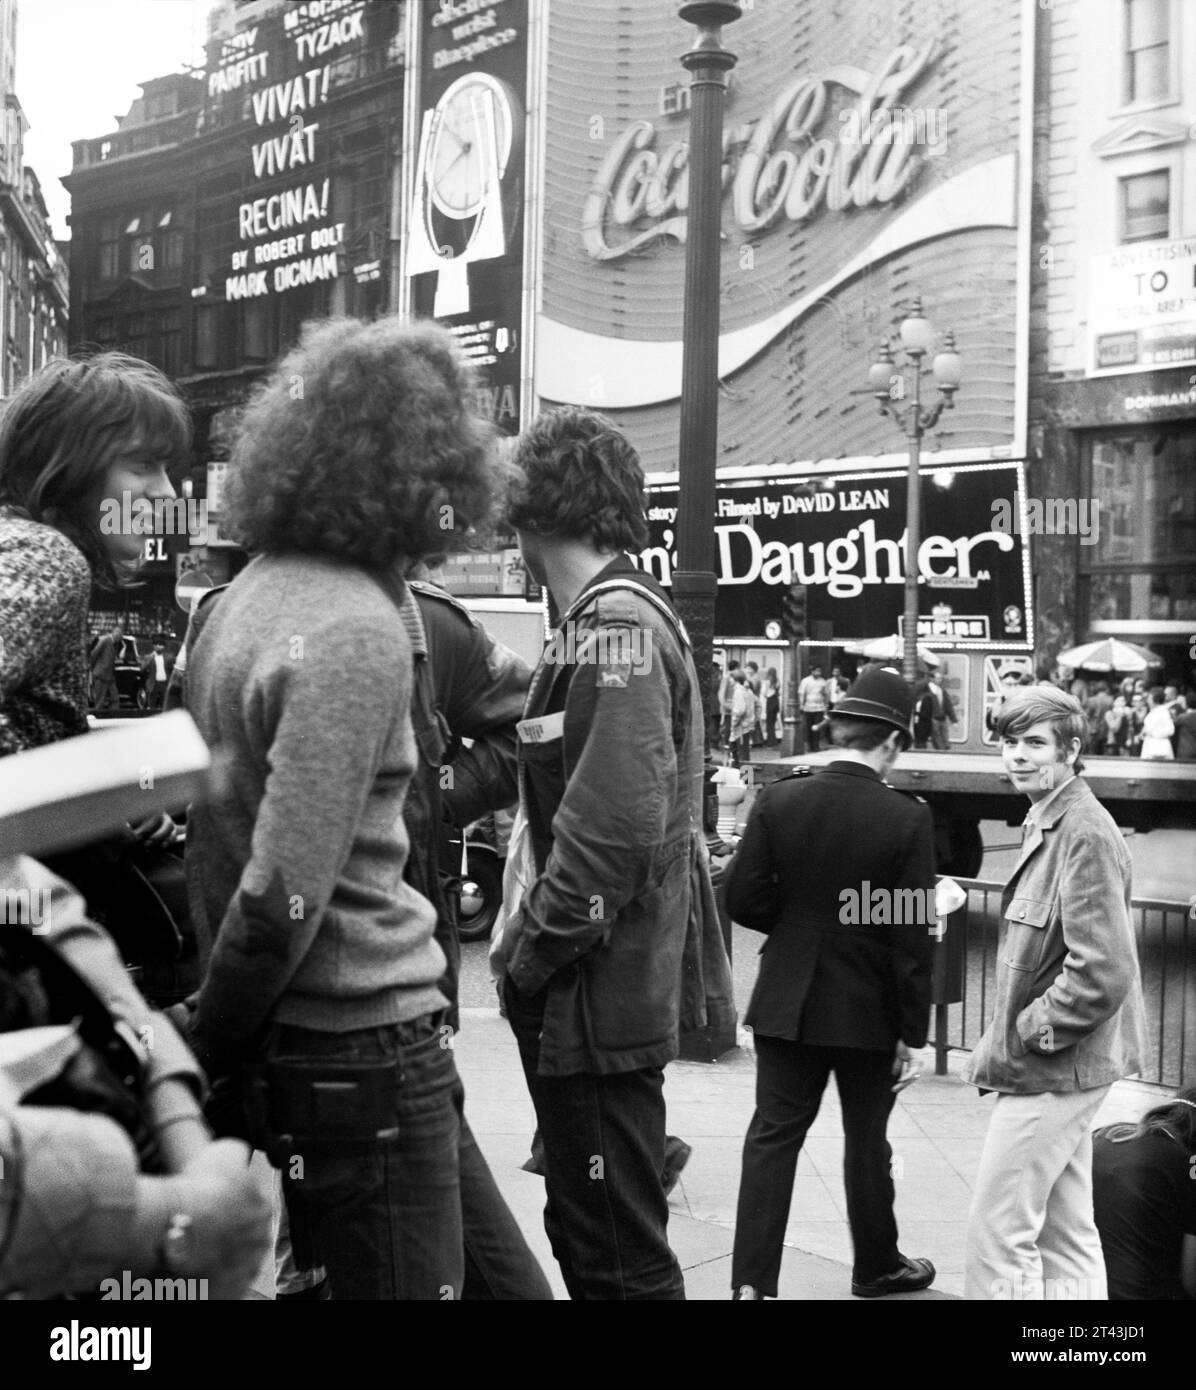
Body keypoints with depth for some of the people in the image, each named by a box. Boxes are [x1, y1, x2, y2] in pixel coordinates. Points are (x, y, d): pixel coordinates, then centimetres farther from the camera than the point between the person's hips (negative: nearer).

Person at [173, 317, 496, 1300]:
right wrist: (215, 1039, -7)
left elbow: (217, 834, 11)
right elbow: (285, 893, -23)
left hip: (280, 1060, 9)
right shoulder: (357, 634, -20)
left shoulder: (247, 594, 7)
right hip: (365, 1055, -9)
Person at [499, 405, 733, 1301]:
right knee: (588, 1228, 21)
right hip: (607, 987, 10)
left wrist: (532, 953, -14)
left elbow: (617, 828, -25)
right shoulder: (621, 614, 15)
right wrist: (538, 941, 13)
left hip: (599, 993, -10)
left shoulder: (614, 621, -16)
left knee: (619, 1257, 3)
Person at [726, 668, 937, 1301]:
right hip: (869, 1010, -1)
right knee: (866, 1140, 16)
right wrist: (912, 1031, -3)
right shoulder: (907, 818, -15)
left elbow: (743, 901, -8)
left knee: (773, 1136, 9)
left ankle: (752, 1279, 6)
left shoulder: (777, 800, -10)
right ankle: (876, 1266, 36)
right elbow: (913, 936, -13)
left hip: (786, 1003, 1)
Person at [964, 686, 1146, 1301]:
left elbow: (1102, 973, -25)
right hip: (1058, 1067, 10)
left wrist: (1018, 1040, -17)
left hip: (1052, 1070, -10)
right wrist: (1005, 1036, 11)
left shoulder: (1086, 835, -19)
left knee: (997, 1231, -2)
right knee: (1065, 1233, 17)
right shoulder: (1047, 824, 11)